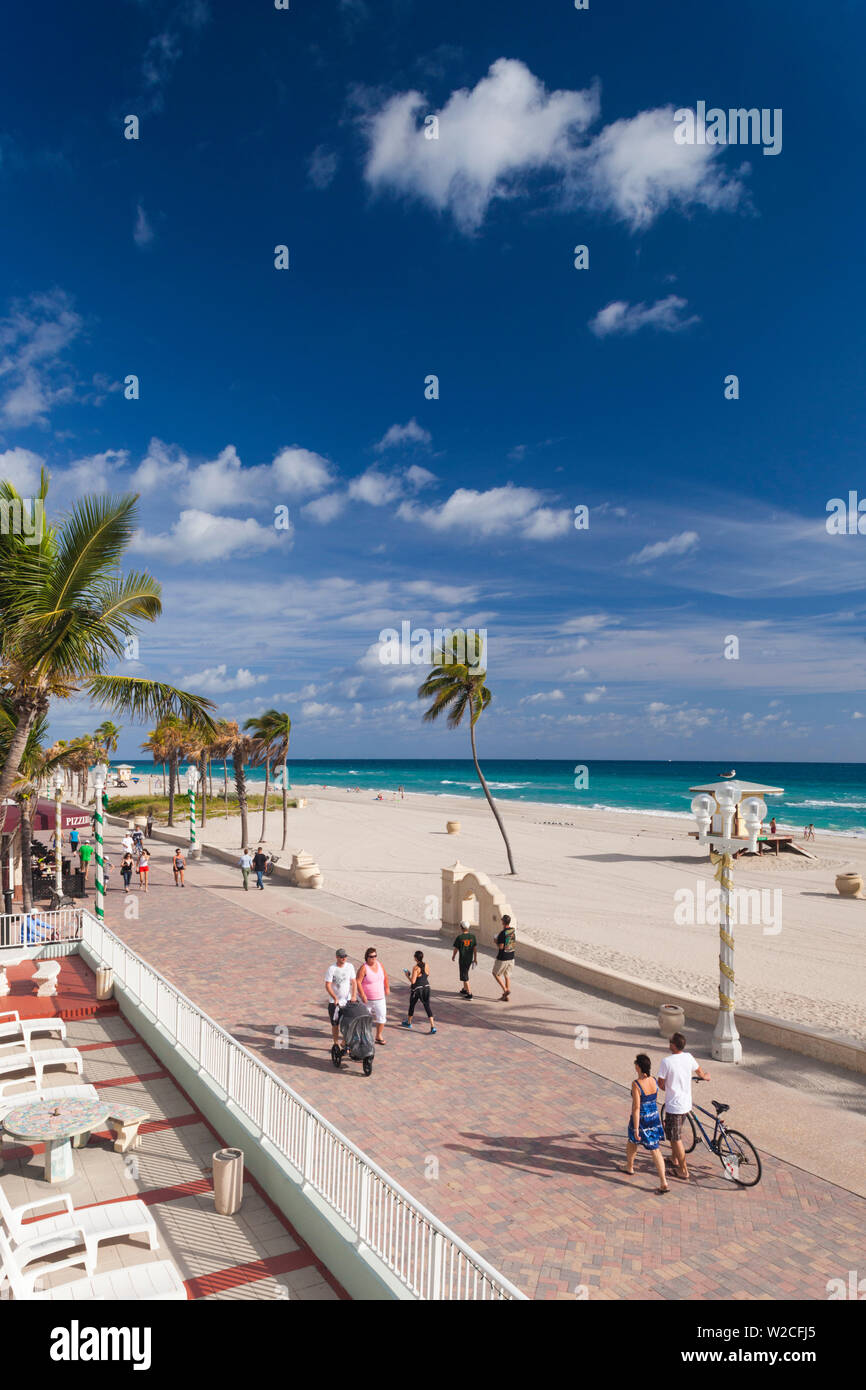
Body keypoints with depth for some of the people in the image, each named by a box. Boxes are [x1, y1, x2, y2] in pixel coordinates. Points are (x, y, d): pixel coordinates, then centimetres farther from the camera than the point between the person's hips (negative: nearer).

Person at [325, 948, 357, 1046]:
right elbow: (327, 986, -16)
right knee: (335, 1024, 6)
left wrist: (354, 996, -12)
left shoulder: (350, 966, -2)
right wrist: (335, 998, -26)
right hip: (335, 1001, -3)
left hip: (347, 1000, 3)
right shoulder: (331, 969, -14)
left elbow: (354, 982, 2)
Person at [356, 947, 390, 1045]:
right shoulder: (363, 968, -17)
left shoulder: (380, 964, -1)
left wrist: (387, 987, 19)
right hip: (367, 999, -4)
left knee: (382, 1016, 3)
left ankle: (379, 1036, 19)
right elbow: (358, 981, -20)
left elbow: (385, 976, 16)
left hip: (380, 998, 4)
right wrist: (362, 995, -24)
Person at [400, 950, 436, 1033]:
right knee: (427, 1007, 6)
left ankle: (408, 1023, 37)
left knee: (411, 1005, 19)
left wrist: (407, 975, -4)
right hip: (426, 987, 5)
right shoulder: (426, 965, -2)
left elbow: (413, 981, -19)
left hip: (417, 989, -5)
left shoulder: (415, 967, -19)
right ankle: (433, 1026, -5)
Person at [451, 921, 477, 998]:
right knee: (465, 974, 23)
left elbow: (456, 949, -5)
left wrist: (453, 956, 13)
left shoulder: (459, 937, -13)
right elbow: (475, 948, 2)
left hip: (463, 959, -5)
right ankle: (464, 990, 35)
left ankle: (469, 994, -3)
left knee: (464, 976, 1)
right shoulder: (472, 936, -2)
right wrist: (475, 958, 10)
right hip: (470, 958, 5)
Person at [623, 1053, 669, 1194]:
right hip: (654, 1117, 5)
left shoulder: (636, 1084, -26)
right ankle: (663, 1183, 2)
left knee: (632, 1141, 24)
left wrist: (636, 1129, -20)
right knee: (655, 1149, 9)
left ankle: (629, 1167, 45)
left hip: (640, 1119, -5)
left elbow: (636, 1108, -25)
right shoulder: (653, 1081, -5)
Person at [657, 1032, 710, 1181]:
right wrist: (706, 1076, 39)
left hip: (674, 1106, -7)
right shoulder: (688, 1057, -5)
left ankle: (683, 1171, 14)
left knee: (676, 1138, 6)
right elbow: (700, 1072, 16)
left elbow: (661, 1083, -13)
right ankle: (674, 1158, 41)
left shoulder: (666, 1061, -23)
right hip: (686, 1103, 7)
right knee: (672, 1132, 26)